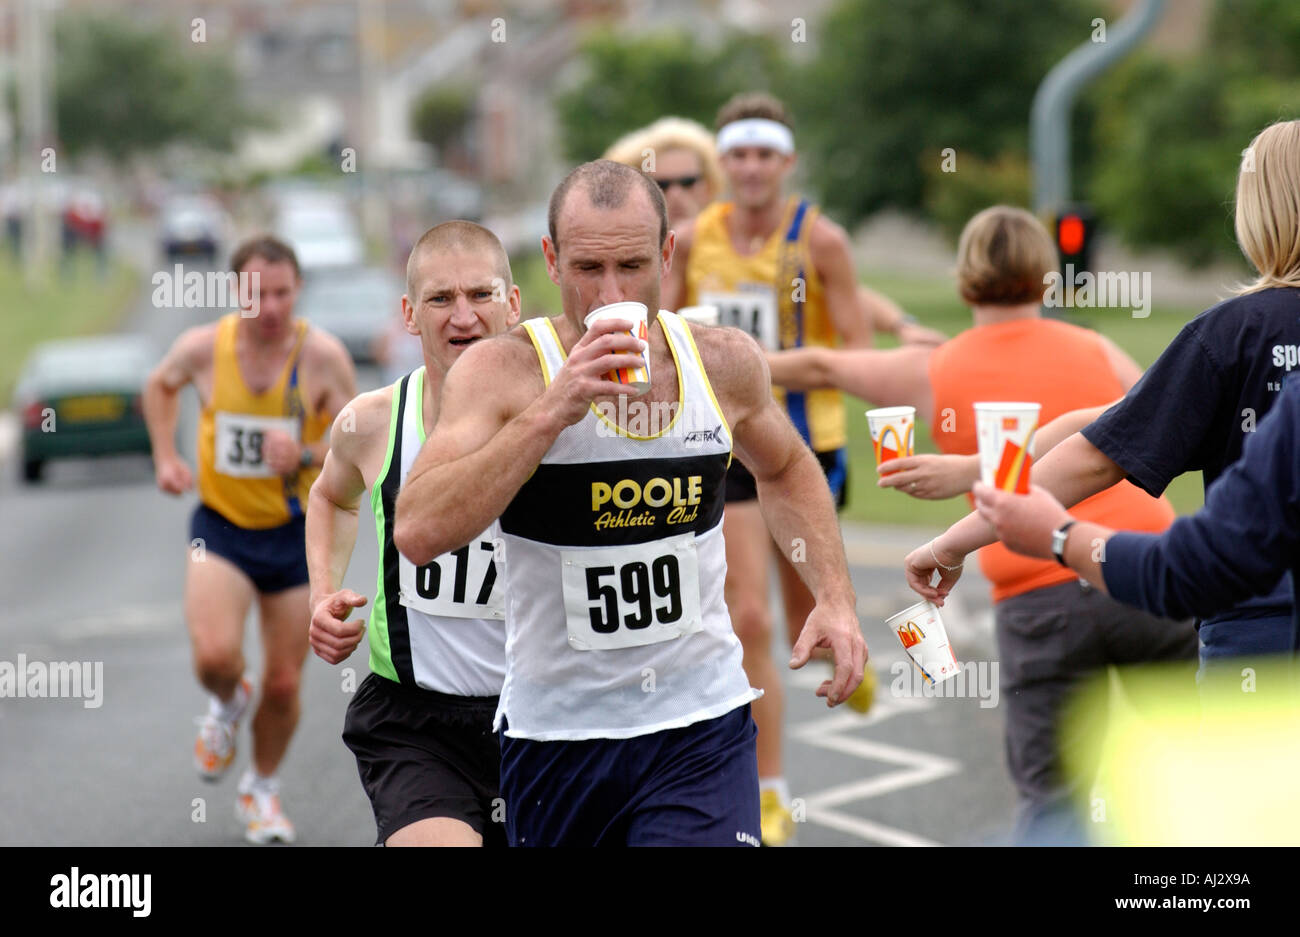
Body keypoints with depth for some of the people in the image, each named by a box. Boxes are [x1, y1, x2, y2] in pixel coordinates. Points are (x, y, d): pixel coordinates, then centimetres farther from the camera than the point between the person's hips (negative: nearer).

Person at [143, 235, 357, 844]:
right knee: (214, 656, -25)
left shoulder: (322, 355, -14)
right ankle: (227, 704, 13)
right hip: (222, 527, 0)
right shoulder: (203, 348, -9)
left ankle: (261, 788, 34)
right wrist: (165, 457, 5)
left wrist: (306, 455, -28)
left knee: (283, 685, 6)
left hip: (296, 534, 0)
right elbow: (160, 385, 15)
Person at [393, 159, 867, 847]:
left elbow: (784, 468, 23)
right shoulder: (503, 370, -11)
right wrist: (551, 411, -29)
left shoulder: (724, 363, 0)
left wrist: (834, 596, 9)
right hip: (555, 732, 0)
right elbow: (419, 533, -25)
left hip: (701, 728, 1)